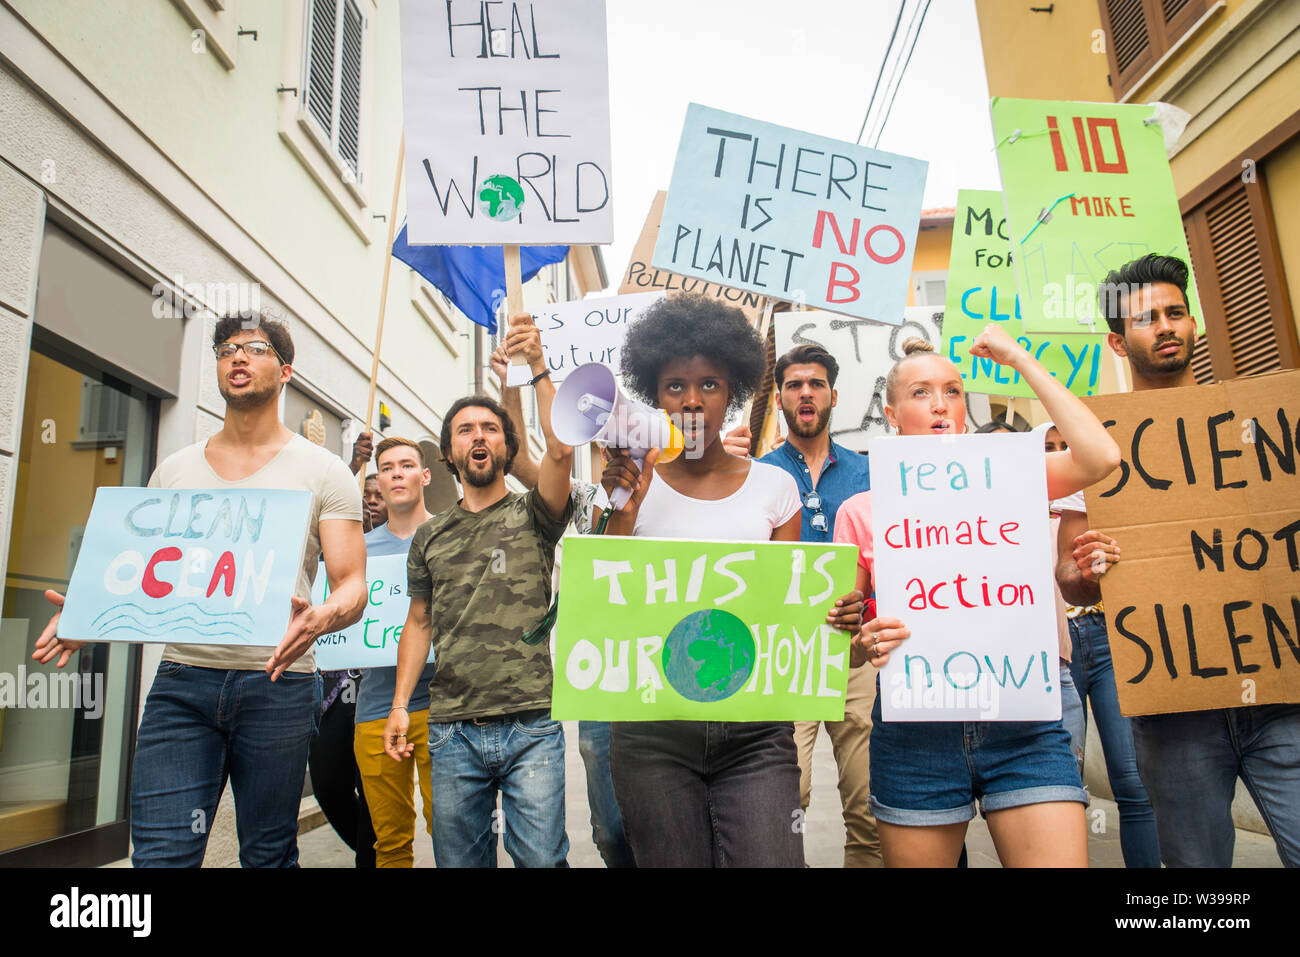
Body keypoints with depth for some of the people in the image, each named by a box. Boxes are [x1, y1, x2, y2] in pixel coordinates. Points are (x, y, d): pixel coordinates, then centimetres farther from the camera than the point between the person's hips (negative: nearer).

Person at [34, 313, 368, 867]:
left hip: (277, 683, -2)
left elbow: (352, 585, -2)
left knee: (268, 854, 8)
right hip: (182, 680, 2)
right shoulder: (174, 471, 14)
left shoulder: (323, 472, 4)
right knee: (159, 854, -3)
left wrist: (321, 617, -24)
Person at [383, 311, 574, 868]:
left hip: (531, 727, -3)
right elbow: (419, 623, 16)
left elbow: (561, 449, -16)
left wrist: (537, 367, -19)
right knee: (460, 862, 10)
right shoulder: (430, 536, 14)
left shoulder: (531, 516, 3)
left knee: (541, 859, -3)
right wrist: (400, 705, 8)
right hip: (453, 732, 3)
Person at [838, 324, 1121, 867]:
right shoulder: (860, 511, 5)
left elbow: (1100, 459, -12)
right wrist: (865, 643, -17)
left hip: (1019, 722, 0)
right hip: (915, 729, 0)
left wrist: (1021, 360, -4)